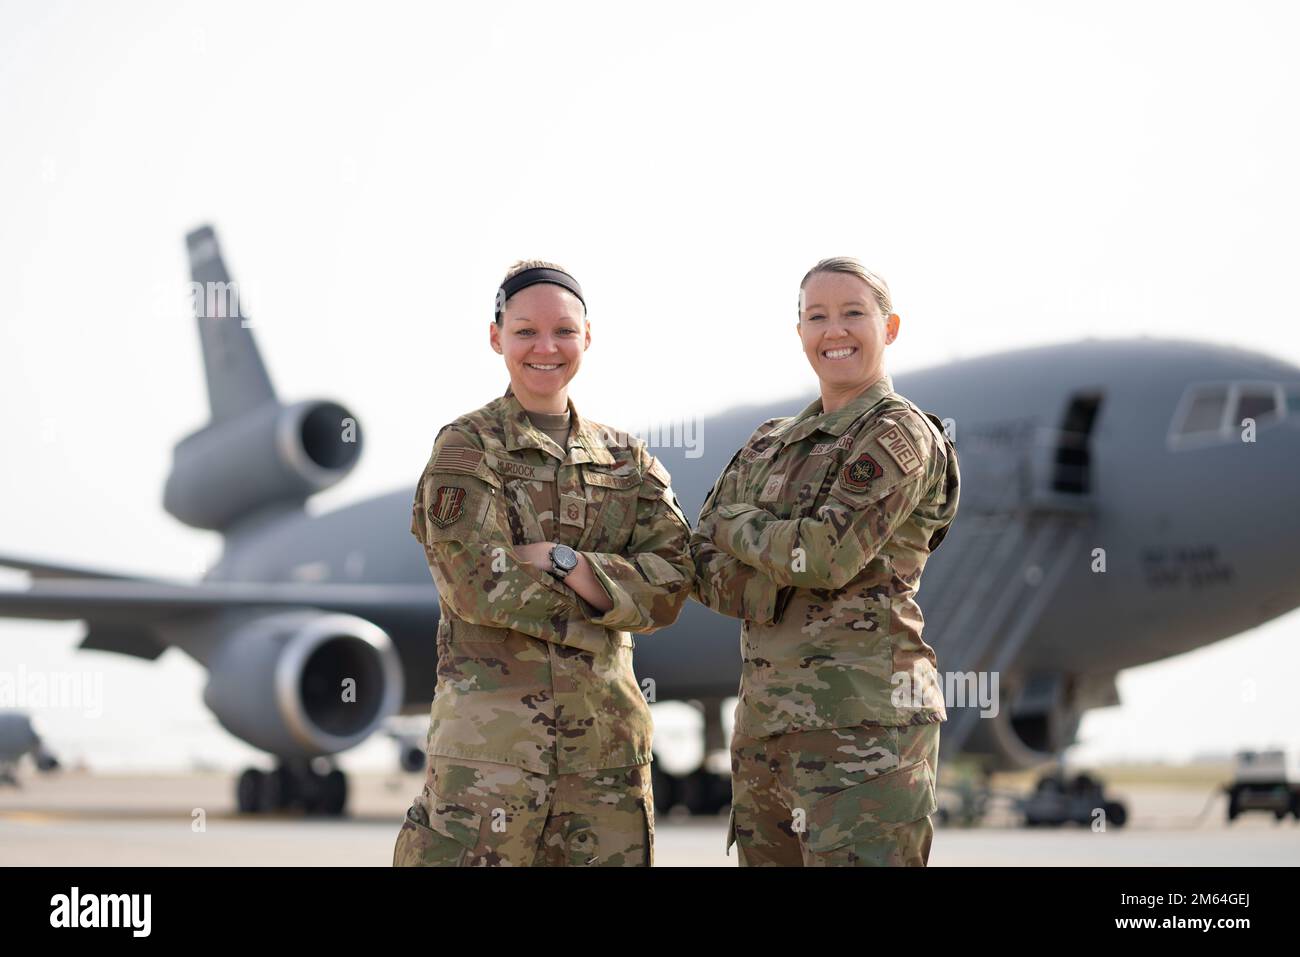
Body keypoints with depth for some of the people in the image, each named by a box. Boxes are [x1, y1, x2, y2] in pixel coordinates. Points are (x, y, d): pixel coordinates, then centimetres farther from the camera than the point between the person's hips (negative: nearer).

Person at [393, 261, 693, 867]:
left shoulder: (625, 458, 14)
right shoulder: (466, 447, 1)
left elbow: (670, 585, 0)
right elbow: (477, 584, -12)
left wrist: (564, 562, -12)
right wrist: (609, 593, -6)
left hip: (607, 730, 4)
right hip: (491, 721, -4)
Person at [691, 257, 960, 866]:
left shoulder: (901, 437, -5)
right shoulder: (772, 445, 17)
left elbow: (829, 553, -17)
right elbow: (703, 565, 11)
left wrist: (736, 524, -1)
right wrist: (778, 562, -8)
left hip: (863, 718, -8)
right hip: (766, 718, 8)